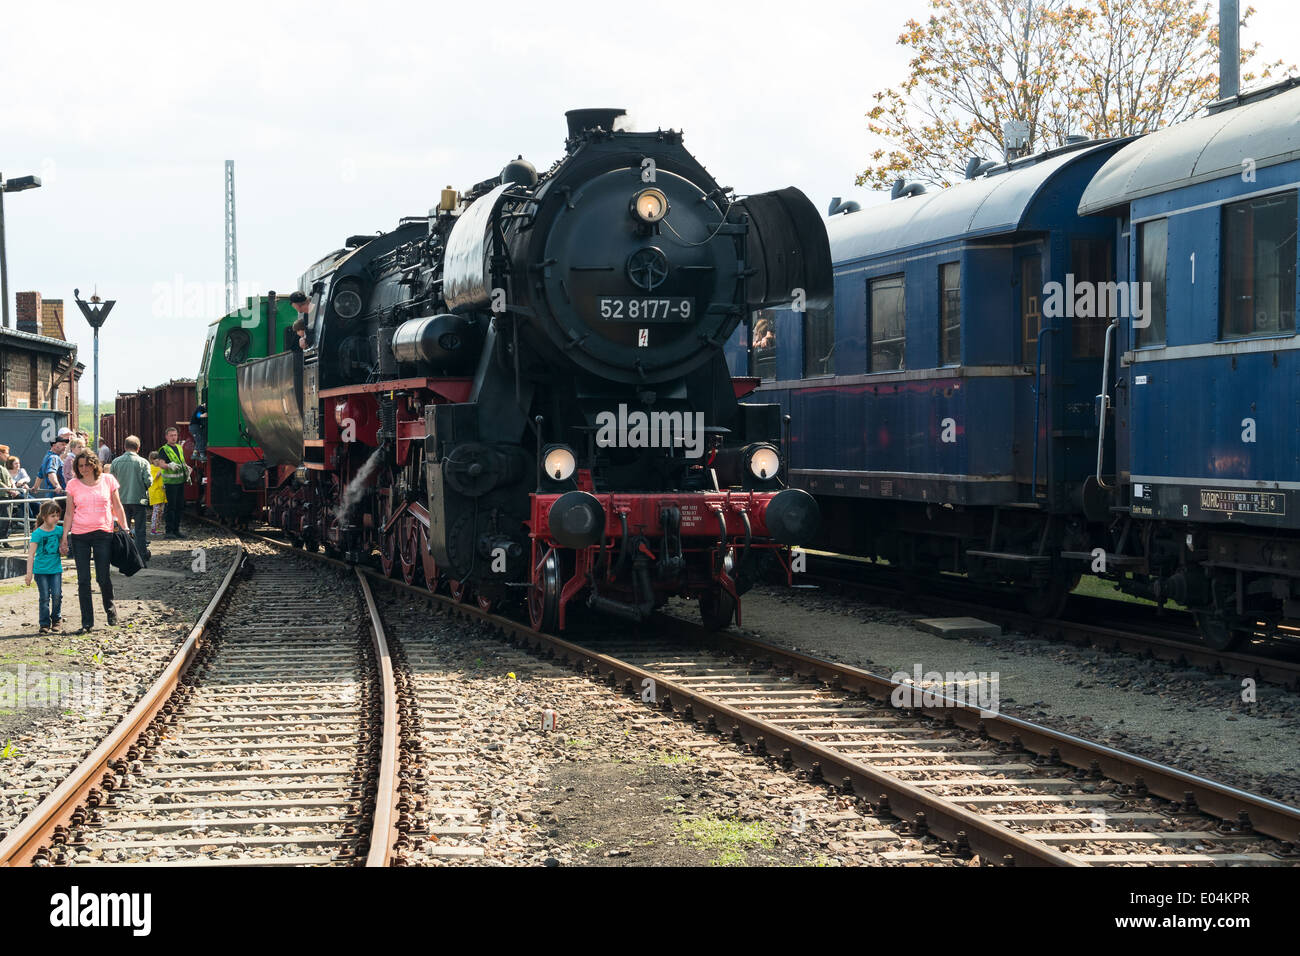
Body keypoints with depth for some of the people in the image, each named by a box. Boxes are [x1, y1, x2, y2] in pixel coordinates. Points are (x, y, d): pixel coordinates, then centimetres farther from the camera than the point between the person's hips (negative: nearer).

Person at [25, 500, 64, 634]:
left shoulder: (59, 530, 1)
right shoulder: (38, 533, -11)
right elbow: (31, 554, -10)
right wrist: (29, 573, -12)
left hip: (56, 569, 3)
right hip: (41, 570, -3)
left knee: (57, 595, -3)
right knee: (44, 597, -1)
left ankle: (57, 620, 14)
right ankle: (44, 623, 8)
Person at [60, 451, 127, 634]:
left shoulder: (108, 480, 3)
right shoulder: (73, 485, 5)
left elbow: (118, 508, 9)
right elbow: (69, 514, 8)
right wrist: (64, 538, 5)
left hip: (103, 534, -1)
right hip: (79, 536, 1)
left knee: (103, 577, -3)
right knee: (83, 580, 0)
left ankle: (110, 608, 27)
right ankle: (87, 623, 5)